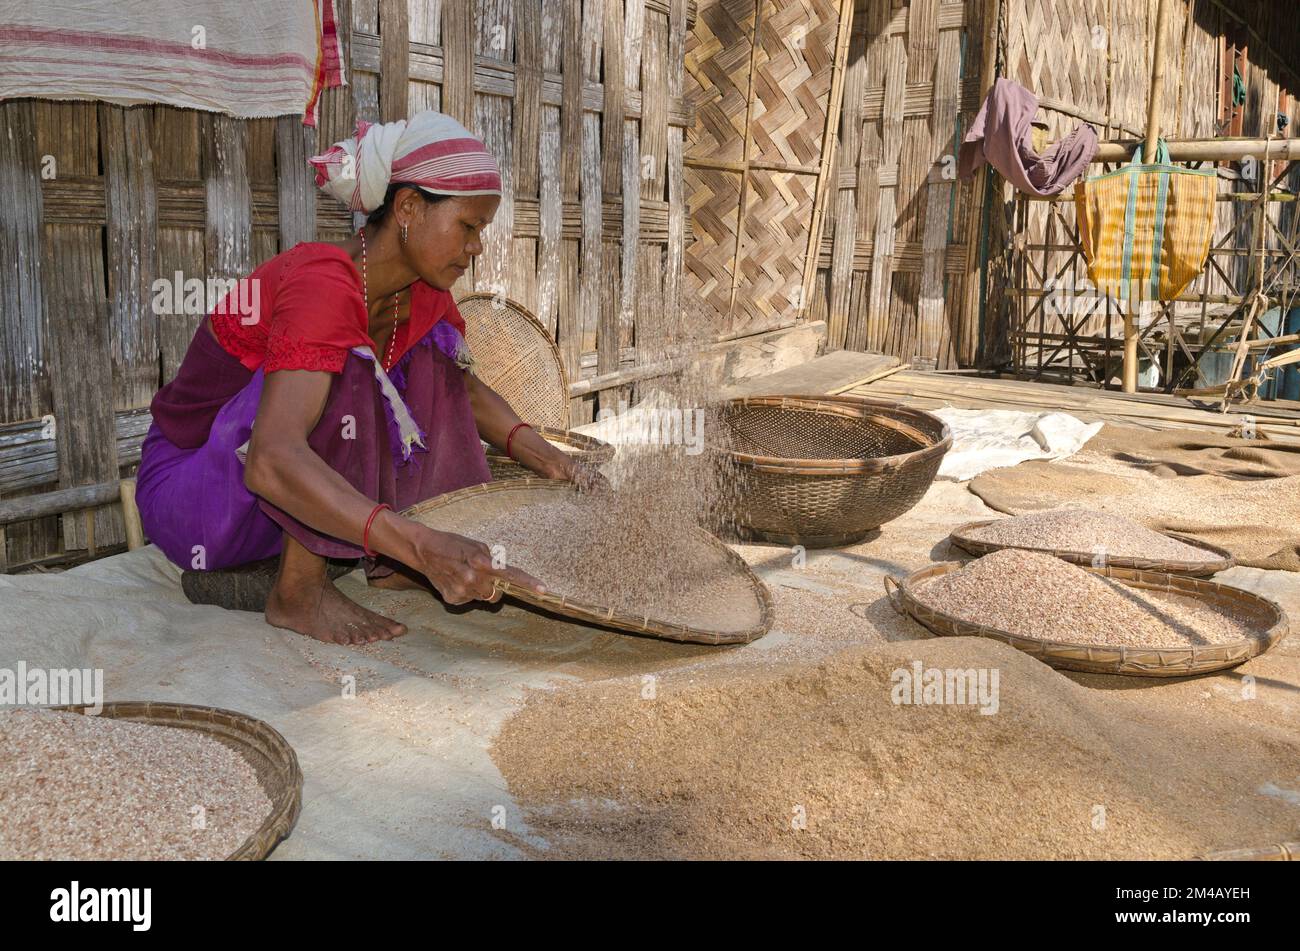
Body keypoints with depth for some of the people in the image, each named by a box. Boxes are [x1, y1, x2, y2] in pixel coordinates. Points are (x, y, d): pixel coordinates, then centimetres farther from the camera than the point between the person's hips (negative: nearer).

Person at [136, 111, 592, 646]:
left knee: (432, 350, 0)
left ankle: (388, 564, -5)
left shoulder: (421, 292, -4)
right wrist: (423, 546, -51)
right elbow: (272, 462, -43)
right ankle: (297, 590, -21)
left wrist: (538, 453, -6)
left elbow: (464, 388, 14)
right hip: (188, 495, -8)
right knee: (344, 373, -30)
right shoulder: (322, 284, -30)